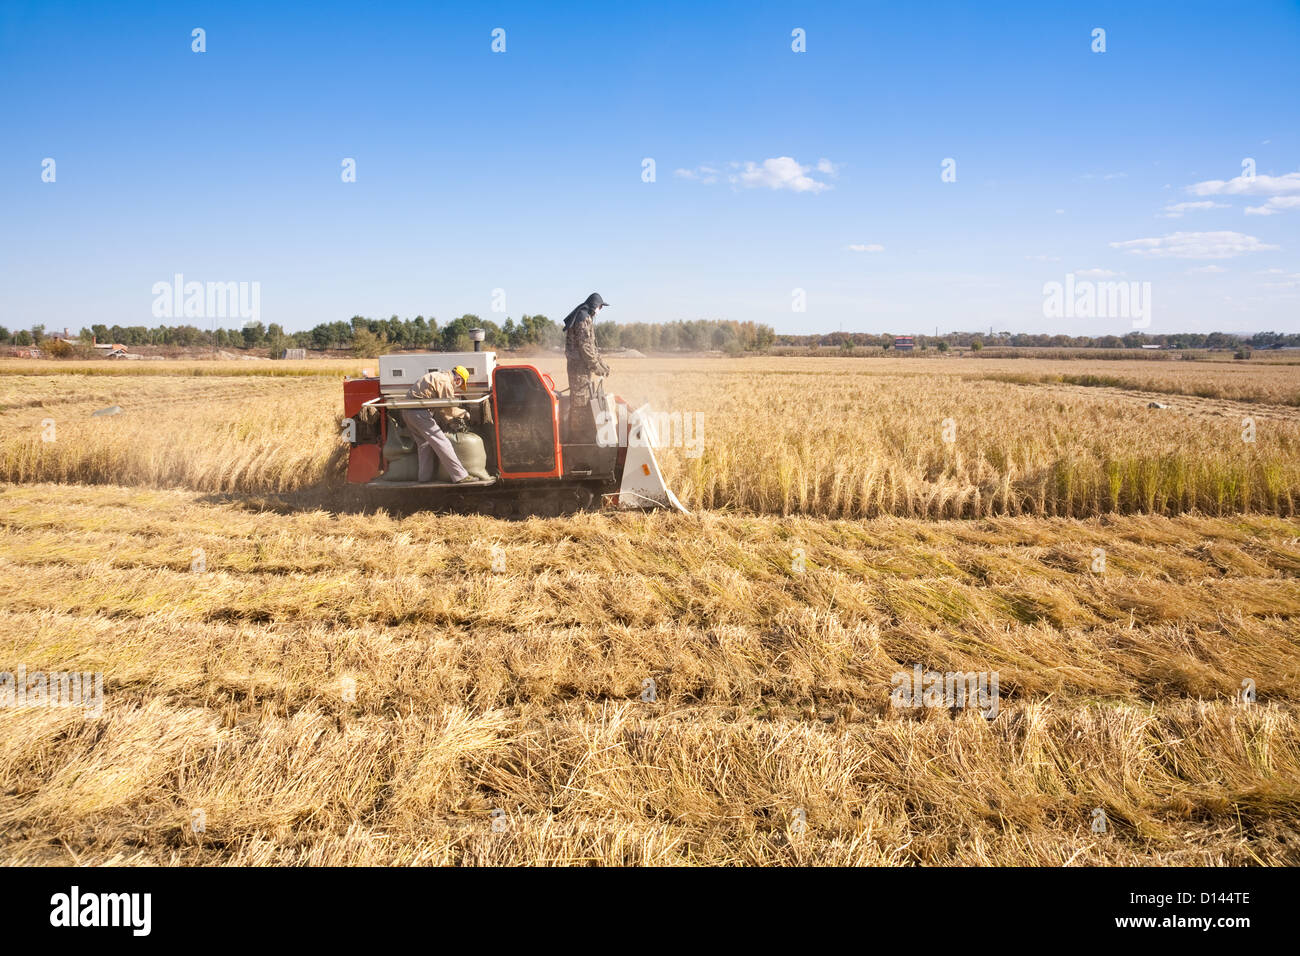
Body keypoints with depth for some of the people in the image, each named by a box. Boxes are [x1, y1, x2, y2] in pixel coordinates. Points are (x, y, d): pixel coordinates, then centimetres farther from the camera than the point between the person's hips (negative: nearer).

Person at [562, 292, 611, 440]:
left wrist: (602, 363, 20)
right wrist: (596, 366, -15)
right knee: (581, 400, -6)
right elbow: (584, 346, -20)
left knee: (587, 399, 16)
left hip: (581, 365, 11)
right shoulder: (583, 318, -14)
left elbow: (591, 346, 24)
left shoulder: (587, 318, 19)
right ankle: (579, 435, -1)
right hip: (579, 365, -11)